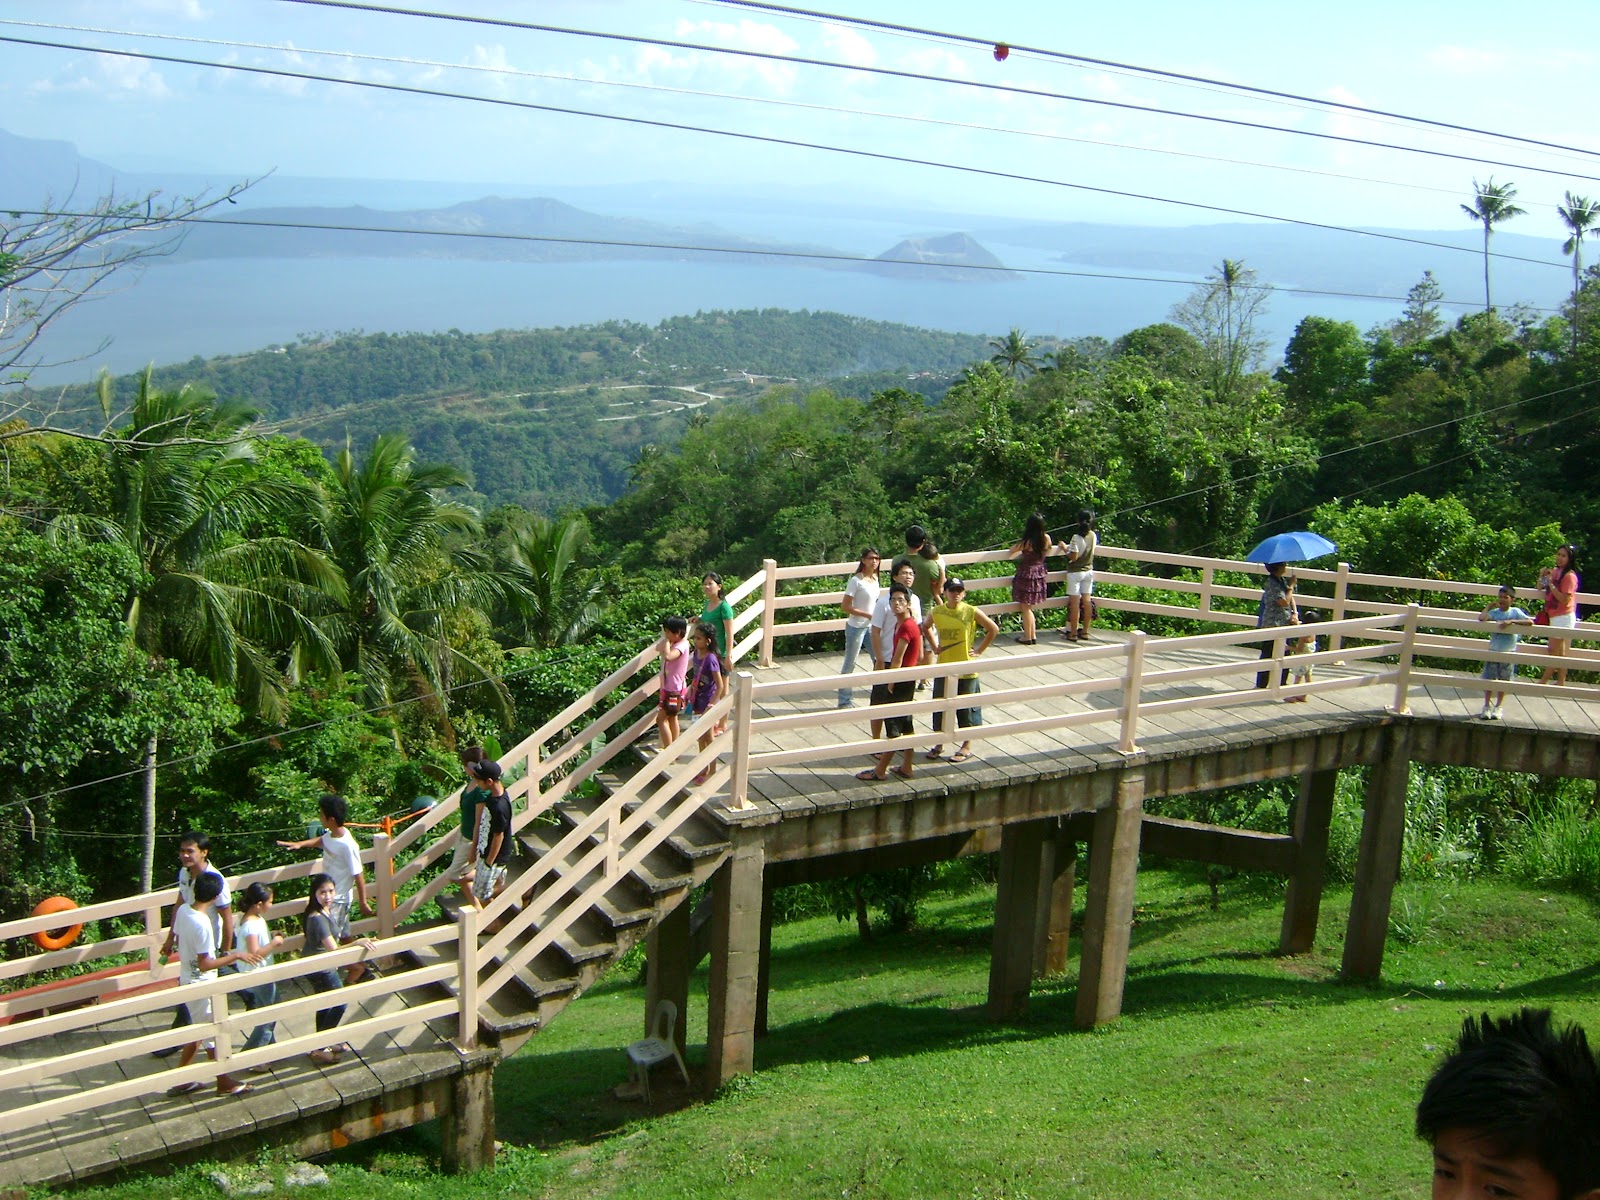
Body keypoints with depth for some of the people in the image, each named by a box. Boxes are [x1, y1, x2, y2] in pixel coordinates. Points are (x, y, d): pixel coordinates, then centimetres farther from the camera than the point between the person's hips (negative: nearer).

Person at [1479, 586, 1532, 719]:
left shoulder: (1515, 612, -5)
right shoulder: (1494, 612, -4)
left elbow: (1530, 622, -18)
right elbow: (1481, 618, -22)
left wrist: (1511, 621, -25)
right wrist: (1489, 606, -10)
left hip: (1508, 653, -1)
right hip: (1493, 651, 1)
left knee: (1503, 681, 8)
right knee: (1488, 680, 1)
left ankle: (1497, 707, 22)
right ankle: (1487, 706, 15)